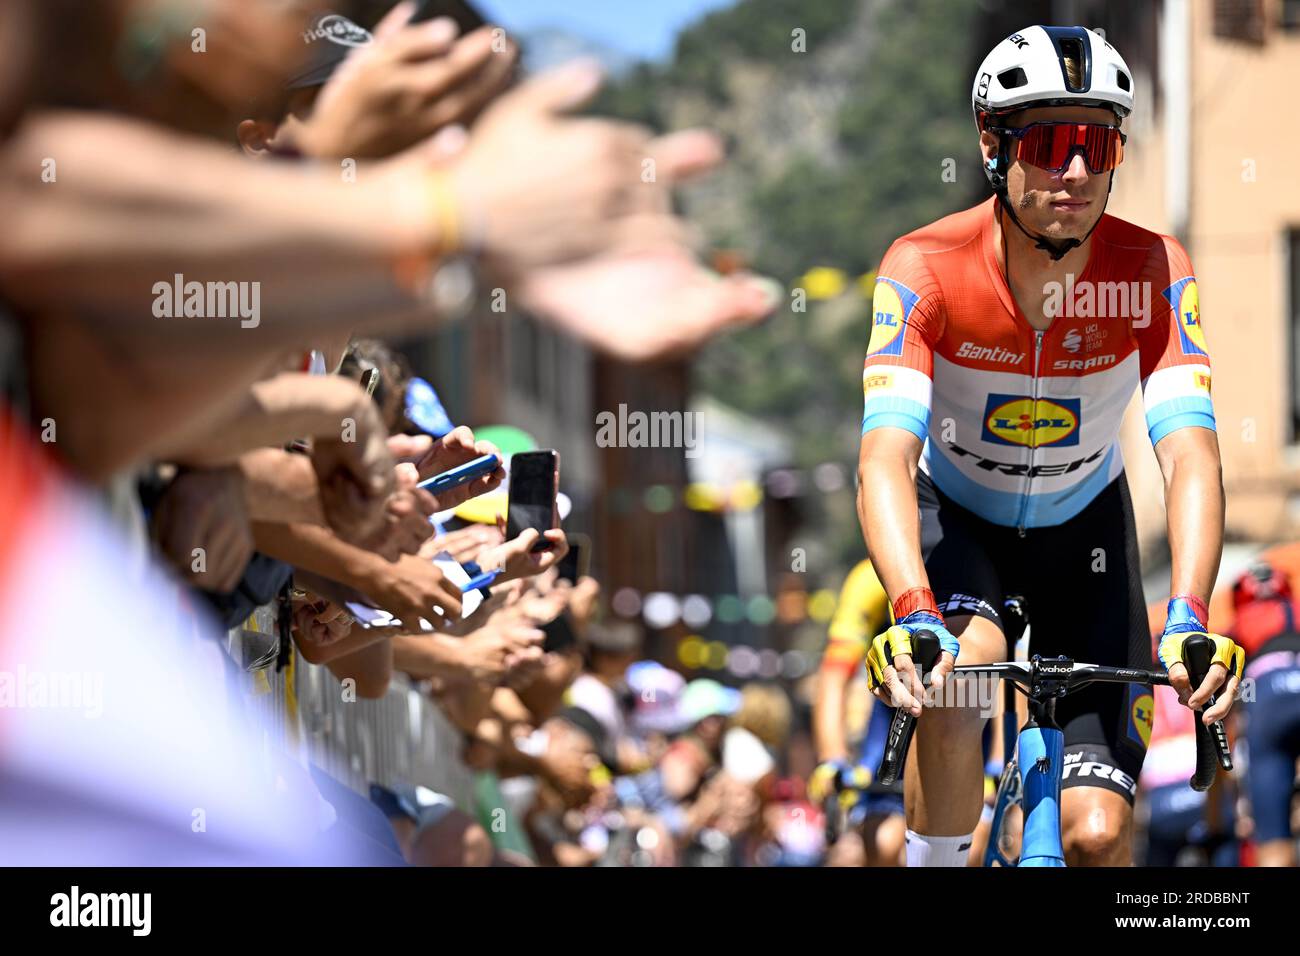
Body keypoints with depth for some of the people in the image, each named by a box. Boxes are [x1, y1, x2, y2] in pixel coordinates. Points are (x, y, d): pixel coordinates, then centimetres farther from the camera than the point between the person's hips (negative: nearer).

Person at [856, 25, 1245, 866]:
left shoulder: (1152, 271, -26)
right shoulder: (927, 268, -29)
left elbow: (1190, 456, -36)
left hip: (1082, 522, 1)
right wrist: (912, 615, -57)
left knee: (1100, 832, -9)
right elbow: (886, 458, -40)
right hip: (955, 512, -1)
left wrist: (1188, 619, -52)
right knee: (958, 668, -36)